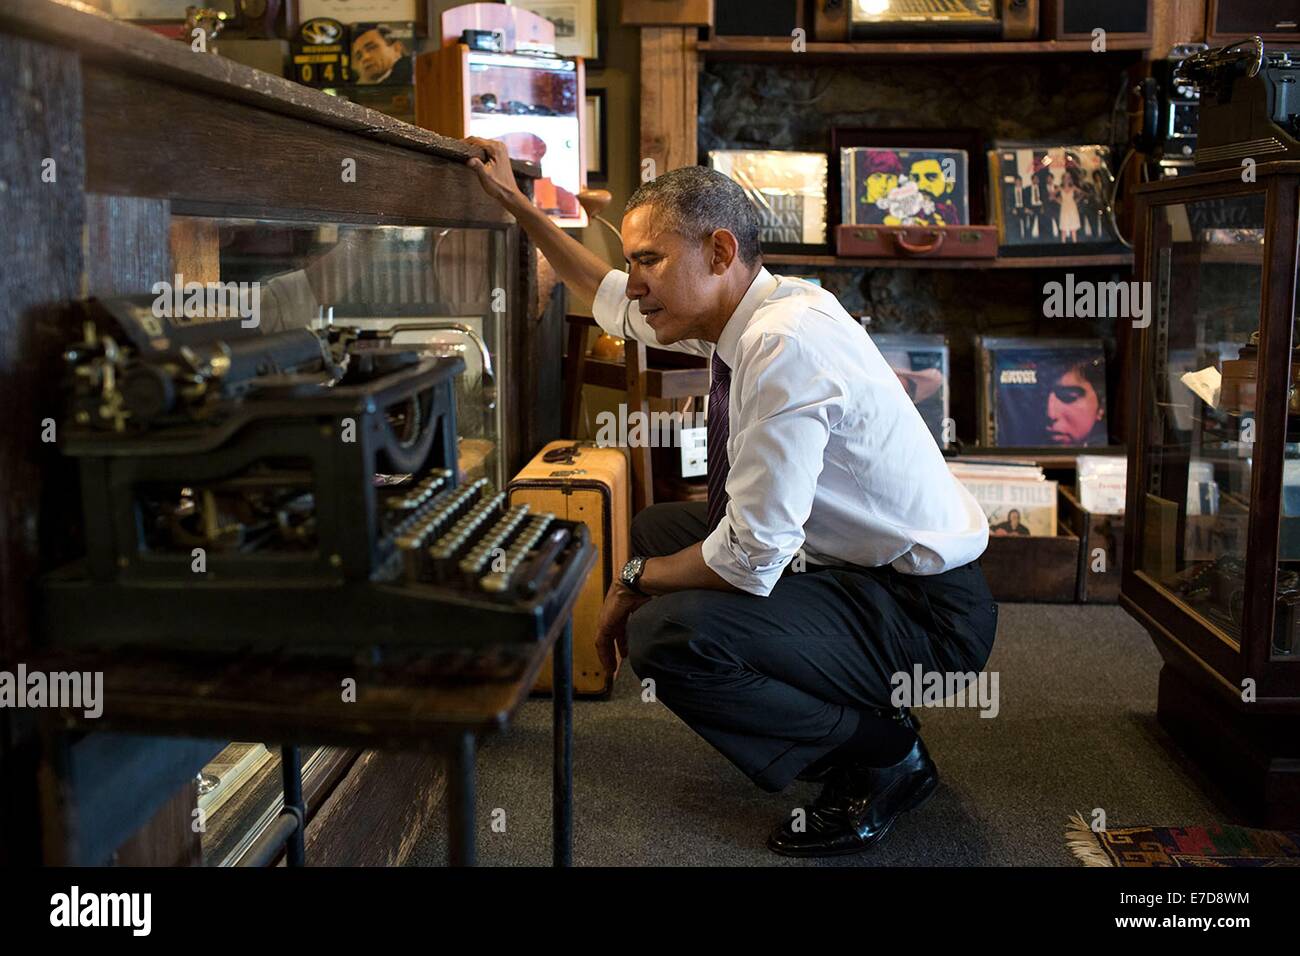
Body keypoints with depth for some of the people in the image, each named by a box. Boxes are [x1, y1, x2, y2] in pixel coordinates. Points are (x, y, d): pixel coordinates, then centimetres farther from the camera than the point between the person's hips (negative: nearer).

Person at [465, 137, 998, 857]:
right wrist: (515, 202, 24)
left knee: (667, 634, -27)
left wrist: (634, 582, -10)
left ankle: (882, 753, -2)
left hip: (922, 609, -10)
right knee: (657, 528, 16)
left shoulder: (786, 345, -28)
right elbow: (611, 299, 21)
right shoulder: (740, 311, 1)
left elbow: (750, 559, -28)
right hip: (856, 562, 10)